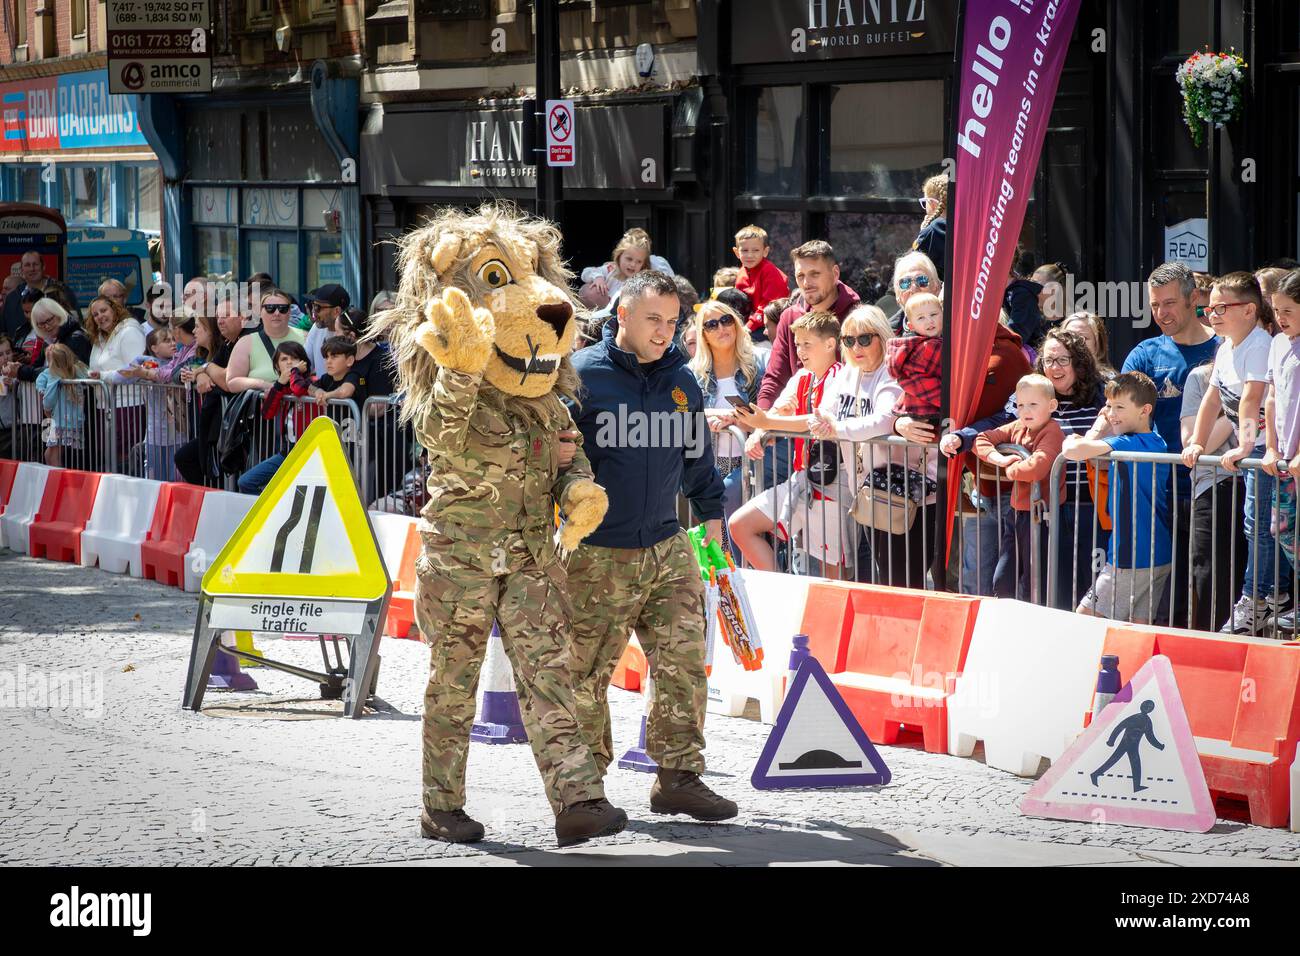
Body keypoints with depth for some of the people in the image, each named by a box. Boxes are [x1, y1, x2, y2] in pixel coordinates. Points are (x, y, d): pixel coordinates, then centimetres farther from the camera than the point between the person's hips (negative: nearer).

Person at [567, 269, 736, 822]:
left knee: (684, 664, -1)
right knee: (586, 671, 1)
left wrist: (712, 512, 22)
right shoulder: (582, 375, -6)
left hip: (668, 549, 5)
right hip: (598, 556, -5)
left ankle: (679, 776, 6)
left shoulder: (680, 380, 12)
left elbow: (697, 455, 24)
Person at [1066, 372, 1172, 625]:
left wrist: (1071, 441, -6)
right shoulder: (1157, 442, 12)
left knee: (1084, 619, 0)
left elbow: (1073, 451, -27)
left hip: (1129, 557, -9)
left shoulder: (1128, 443, -16)